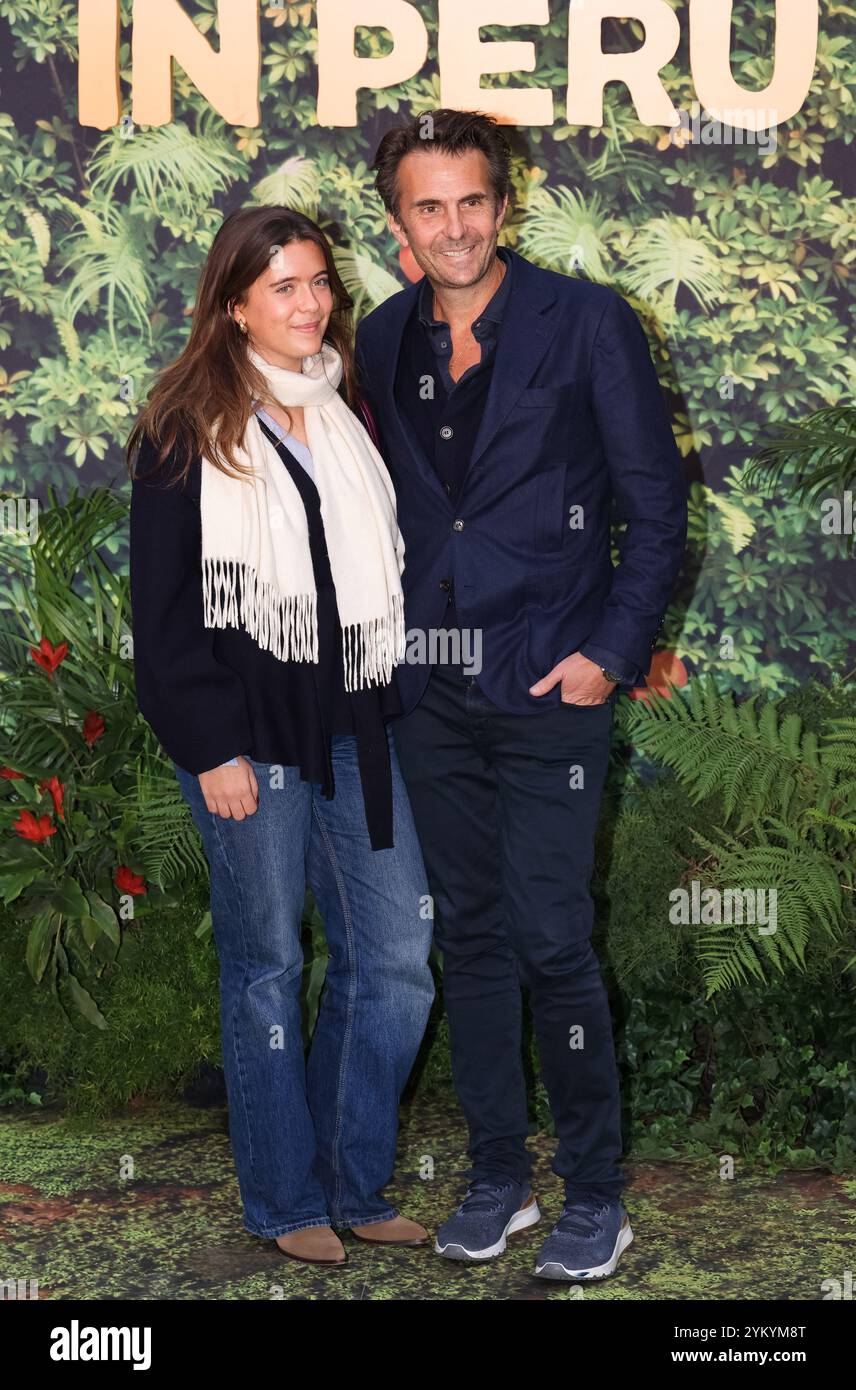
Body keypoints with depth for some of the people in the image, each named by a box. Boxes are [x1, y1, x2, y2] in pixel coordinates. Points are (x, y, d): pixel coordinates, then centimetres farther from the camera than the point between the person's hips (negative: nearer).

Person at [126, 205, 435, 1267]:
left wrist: (390, 709, 9)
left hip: (353, 729, 6)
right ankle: (286, 1202, 19)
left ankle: (355, 1186, 22)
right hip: (250, 739, -5)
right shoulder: (186, 432, -3)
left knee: (397, 956, 5)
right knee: (267, 966, 4)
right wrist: (210, 748, -11)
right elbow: (162, 607, -6)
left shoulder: (346, 414, 14)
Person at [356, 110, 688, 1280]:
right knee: (469, 936, 12)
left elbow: (658, 506, -4)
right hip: (430, 691, 5)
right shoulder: (384, 341, 7)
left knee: (553, 945, -3)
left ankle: (594, 1196, 14)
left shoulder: (589, 325, -6)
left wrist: (612, 652, -10)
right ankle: (499, 1174, 26)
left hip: (548, 691, -5)